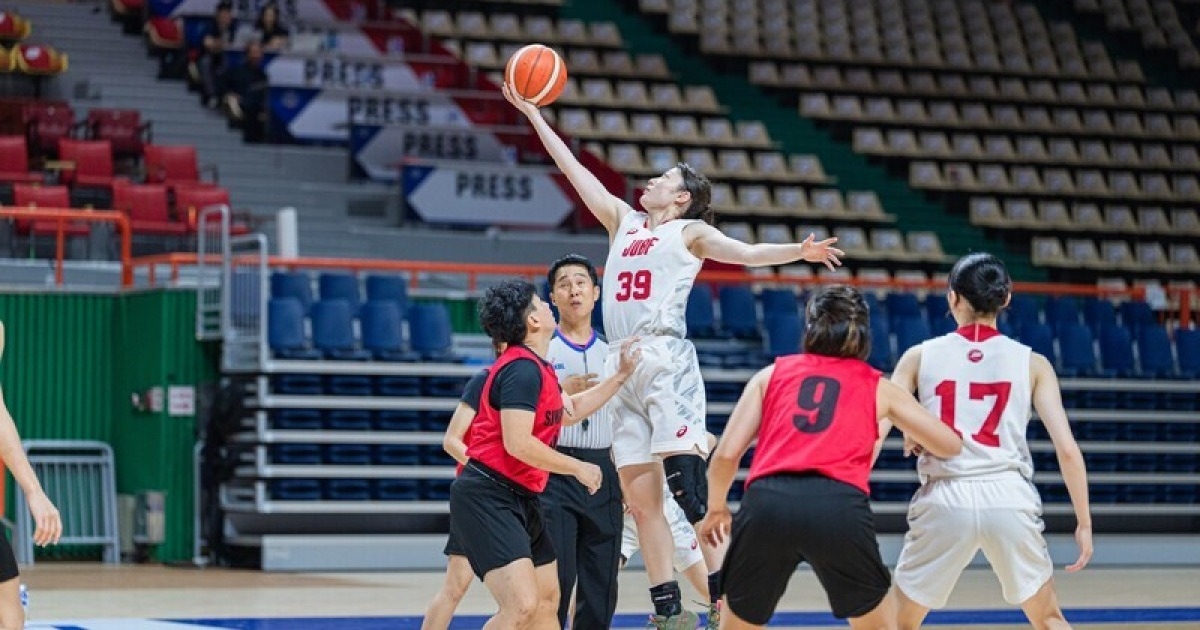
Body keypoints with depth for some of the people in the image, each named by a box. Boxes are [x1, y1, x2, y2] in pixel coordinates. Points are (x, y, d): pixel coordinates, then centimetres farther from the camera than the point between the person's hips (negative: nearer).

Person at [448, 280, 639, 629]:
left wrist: (621, 375, 34)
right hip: (487, 497, -11)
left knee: (547, 601, 17)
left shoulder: (534, 367, 16)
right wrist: (577, 467, -11)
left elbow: (569, 411, 33)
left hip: (520, 498, 11)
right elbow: (518, 444, -23)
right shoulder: (523, 369, -17)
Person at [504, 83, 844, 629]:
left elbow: (746, 253, -8)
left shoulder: (689, 231, 6)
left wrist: (798, 251, -26)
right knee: (640, 500, 3)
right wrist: (533, 114, 27)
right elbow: (574, 169, 26)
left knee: (687, 488, -15)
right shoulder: (623, 221, 22)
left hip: (667, 362, -6)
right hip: (623, 368, 6)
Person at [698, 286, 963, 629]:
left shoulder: (772, 374, 23)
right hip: (840, 504, -1)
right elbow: (951, 446, 25)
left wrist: (716, 508, 31)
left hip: (766, 499, 1)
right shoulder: (878, 387, 22)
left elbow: (726, 454, 13)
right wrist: (919, 441, 48)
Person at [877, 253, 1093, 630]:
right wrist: (1084, 522, 10)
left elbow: (876, 431, 1)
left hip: (945, 500, 0)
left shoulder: (920, 357, 9)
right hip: (1010, 498, 1)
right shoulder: (1031, 363, 9)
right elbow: (1067, 449, 2)